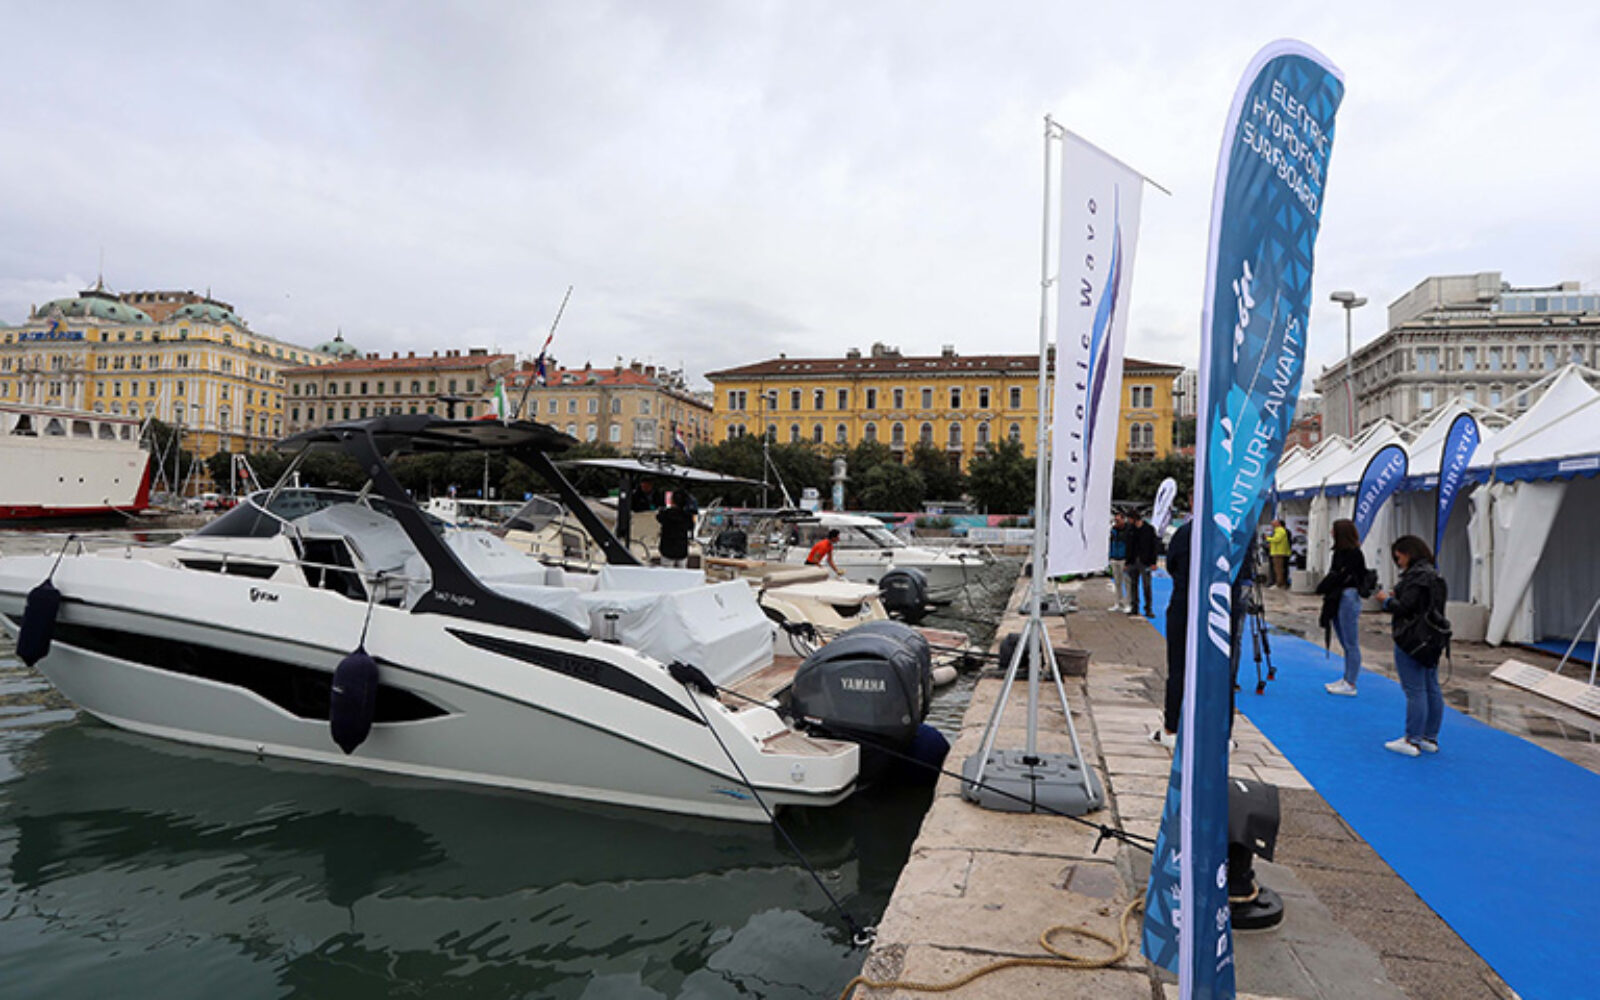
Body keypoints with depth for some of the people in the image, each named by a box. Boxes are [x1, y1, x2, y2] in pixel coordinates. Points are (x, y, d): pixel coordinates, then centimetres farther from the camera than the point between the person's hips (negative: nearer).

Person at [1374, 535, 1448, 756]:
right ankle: (1430, 738, 22)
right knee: (1432, 689, 13)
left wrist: (1387, 600, -3)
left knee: (1415, 691, -5)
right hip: (1432, 640, 10)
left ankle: (1413, 741, 0)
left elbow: (1405, 607, -21)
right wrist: (1395, 597, 13)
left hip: (1412, 641, -10)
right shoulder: (1434, 575, 14)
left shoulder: (1416, 576, -17)